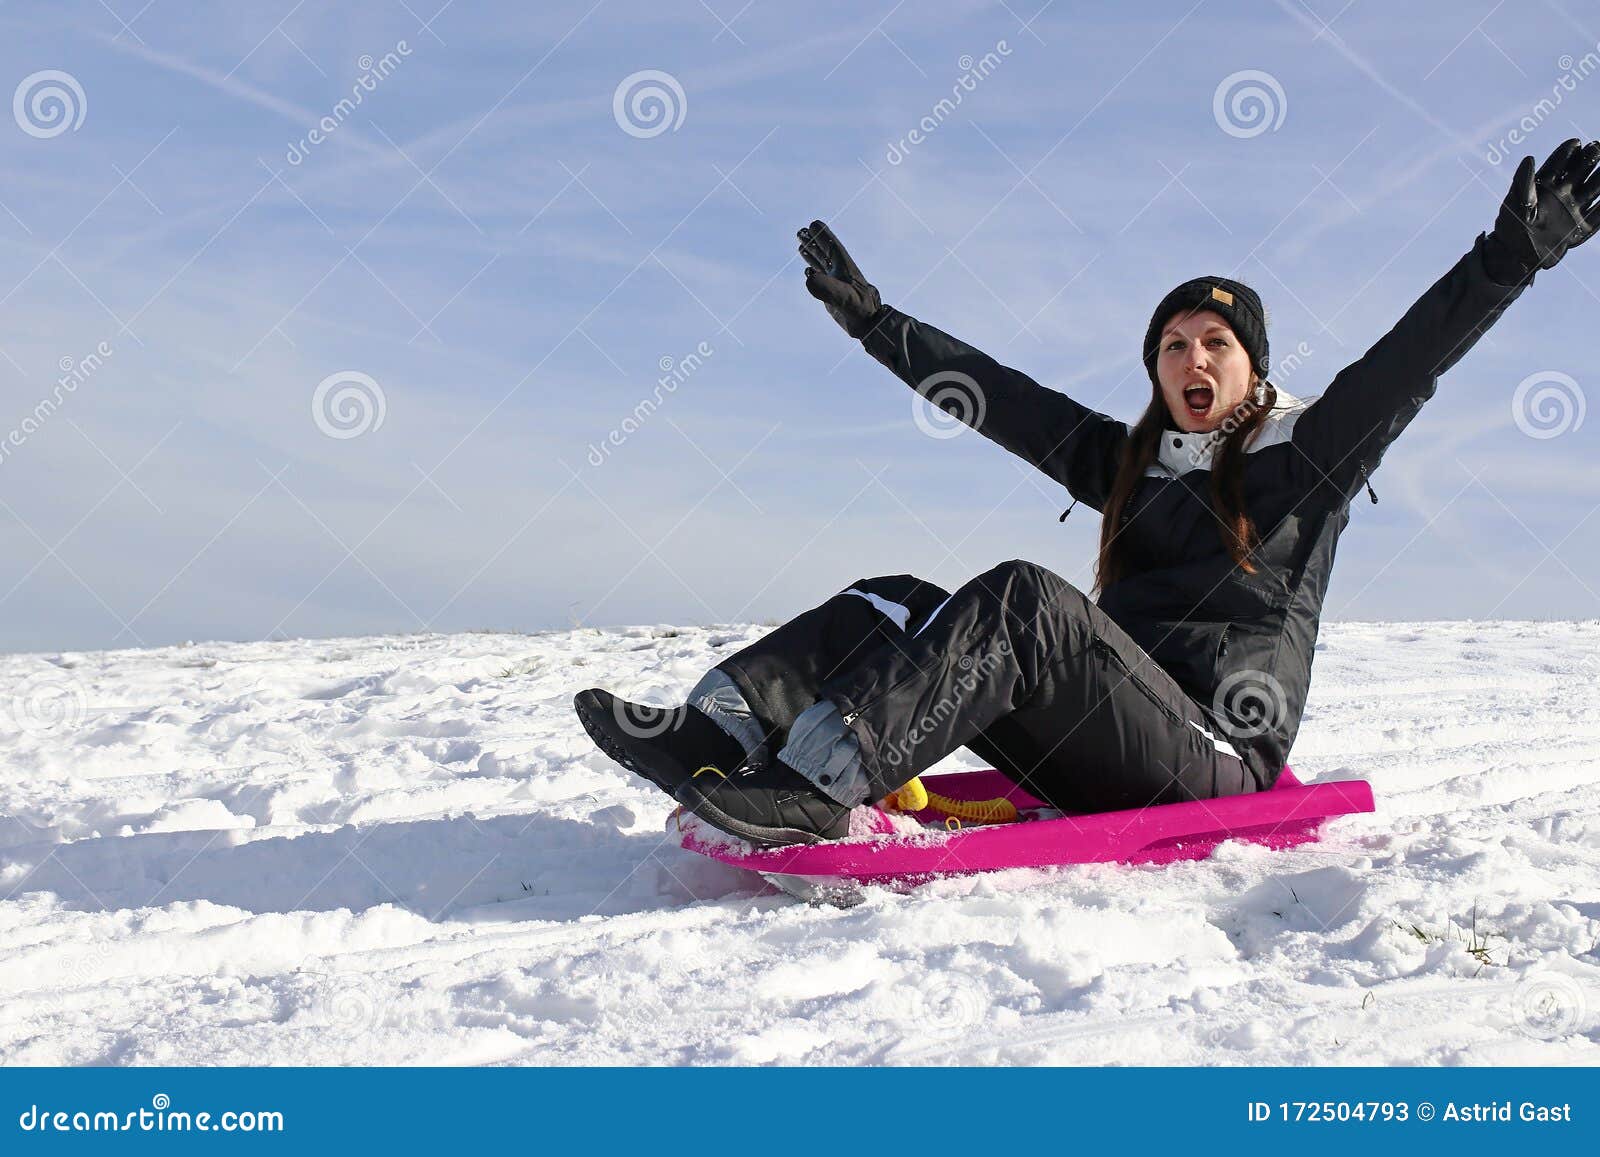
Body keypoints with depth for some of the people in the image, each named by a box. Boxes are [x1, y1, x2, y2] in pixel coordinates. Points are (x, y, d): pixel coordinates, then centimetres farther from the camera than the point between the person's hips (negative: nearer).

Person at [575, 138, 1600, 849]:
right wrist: (873, 320, 23)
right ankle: (717, 728, -29)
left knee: (1023, 599, -30)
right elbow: (1009, 401, 23)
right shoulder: (1133, 462, 22)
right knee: (902, 605, -7)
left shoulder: (1306, 457, 8)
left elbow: (1405, 362, -6)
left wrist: (1513, 255, -19)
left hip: (1215, 759, -6)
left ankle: (818, 783, -45)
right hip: (1105, 760, 6)